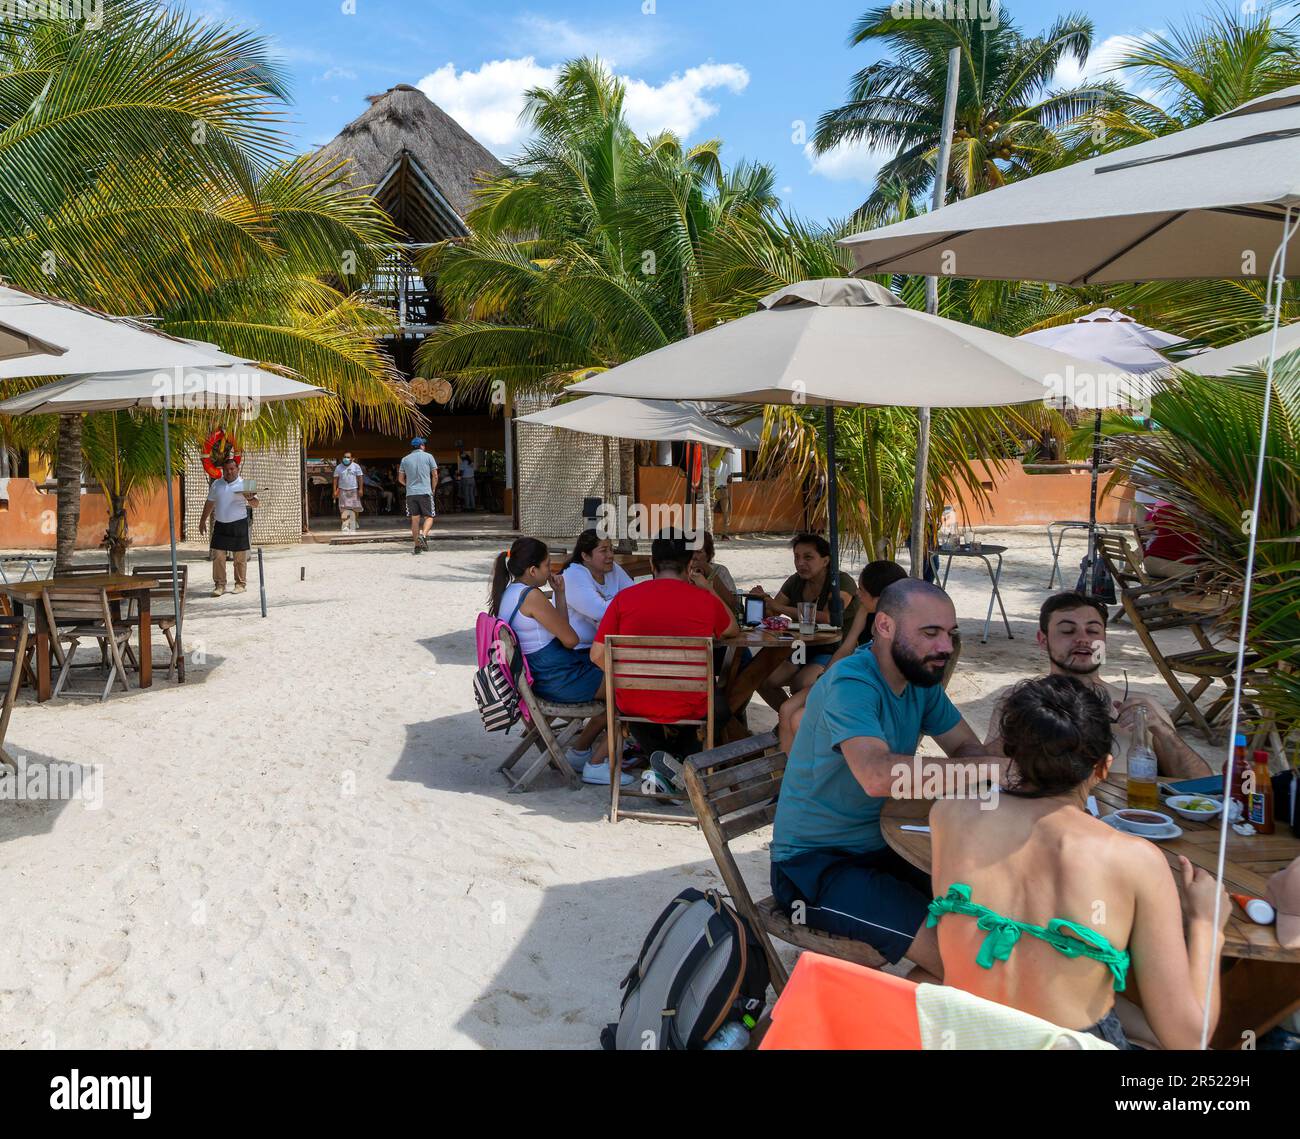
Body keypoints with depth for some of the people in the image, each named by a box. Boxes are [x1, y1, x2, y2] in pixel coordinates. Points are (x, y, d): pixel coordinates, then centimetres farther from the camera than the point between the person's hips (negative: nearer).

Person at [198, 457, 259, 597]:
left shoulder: (243, 484, -2)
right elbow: (209, 503, 18)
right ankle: (219, 584, 6)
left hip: (239, 525, -3)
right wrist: (203, 521, 18)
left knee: (240, 557, 3)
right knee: (218, 556, -1)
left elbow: (256, 504, -7)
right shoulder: (216, 484, 9)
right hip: (220, 525, 3)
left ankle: (241, 584, 14)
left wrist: (250, 498, -30)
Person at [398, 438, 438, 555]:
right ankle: (423, 535, -21)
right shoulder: (428, 456, 2)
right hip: (425, 492, -3)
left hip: (410, 493, 3)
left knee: (415, 519, 7)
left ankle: (417, 546, 7)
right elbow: (435, 475, 1)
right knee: (429, 517, 5)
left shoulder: (405, 459, 10)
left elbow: (401, 479, 12)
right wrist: (433, 488, 16)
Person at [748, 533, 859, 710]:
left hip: (834, 652, -6)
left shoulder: (841, 581, -12)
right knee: (763, 680, -16)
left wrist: (780, 607, -27)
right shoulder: (796, 581, 9)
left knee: (801, 683, -33)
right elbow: (770, 614, 10)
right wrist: (761, 600, -16)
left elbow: (828, 618, -28)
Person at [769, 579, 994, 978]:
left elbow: (968, 747, 10)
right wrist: (994, 766, -34)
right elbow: (878, 774, -39)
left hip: (880, 848, 9)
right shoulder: (850, 684, -23)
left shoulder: (920, 679, 5)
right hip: (815, 865, -9)